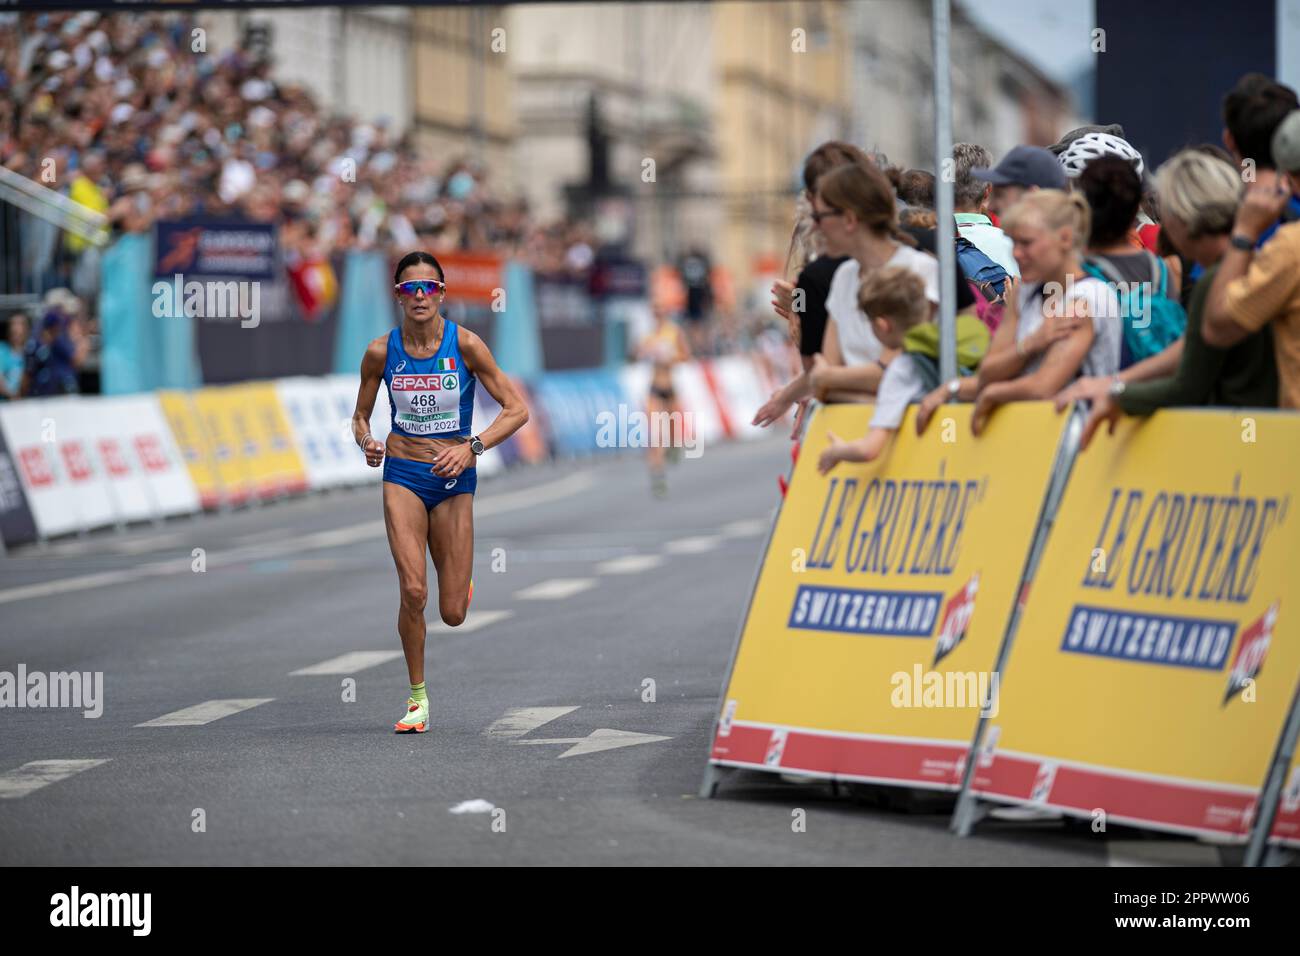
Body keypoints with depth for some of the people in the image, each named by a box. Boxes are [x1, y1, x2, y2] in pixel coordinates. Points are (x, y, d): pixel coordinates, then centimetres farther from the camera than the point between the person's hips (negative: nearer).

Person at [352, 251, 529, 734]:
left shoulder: (465, 344, -9)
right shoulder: (382, 351, -4)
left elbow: (517, 409, -8)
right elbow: (360, 416, 10)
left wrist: (471, 447, -20)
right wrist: (366, 442, -12)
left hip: (455, 480, -1)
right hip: (403, 475, 1)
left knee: (453, 614, 0)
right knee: (413, 591, -17)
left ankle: (461, 582, 39)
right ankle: (417, 697, 1)